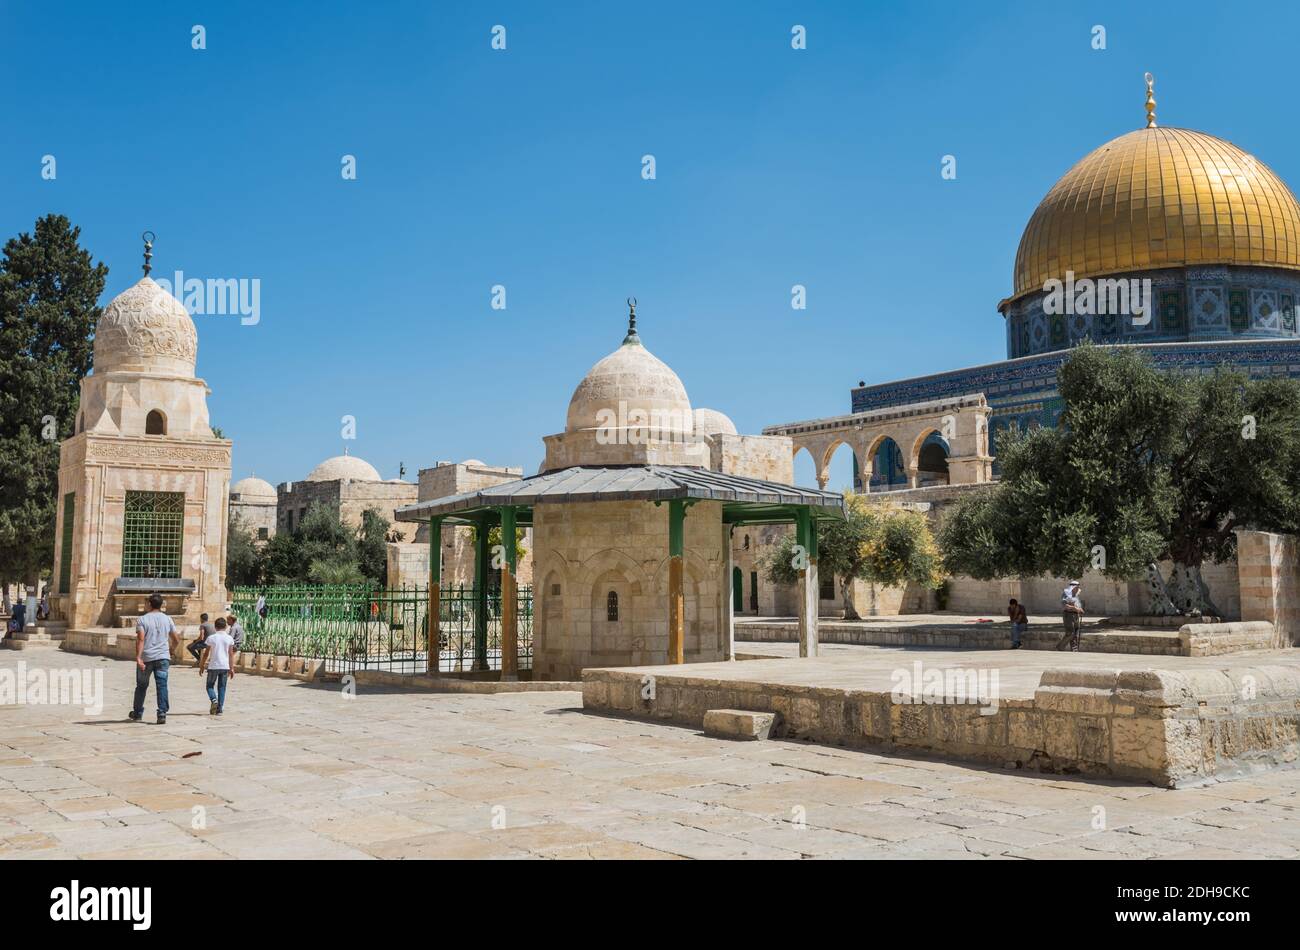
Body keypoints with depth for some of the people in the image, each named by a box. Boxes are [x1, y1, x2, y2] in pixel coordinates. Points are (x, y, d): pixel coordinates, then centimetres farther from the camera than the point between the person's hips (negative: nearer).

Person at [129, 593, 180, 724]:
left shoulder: (142, 619, -2)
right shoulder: (167, 619, 8)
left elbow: (141, 639, -15)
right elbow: (177, 639, 11)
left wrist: (138, 657, -19)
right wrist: (171, 650, 30)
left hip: (146, 658, -1)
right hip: (163, 657, 1)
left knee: (141, 685, 13)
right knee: (162, 685, -2)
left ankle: (137, 714, 26)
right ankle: (162, 714, -12)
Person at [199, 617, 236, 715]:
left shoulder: (211, 638, -4)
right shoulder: (229, 638, 0)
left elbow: (206, 653, 0)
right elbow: (231, 654, 0)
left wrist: (202, 666, 10)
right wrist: (232, 668, 5)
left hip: (213, 666, -2)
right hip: (225, 666, 2)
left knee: (210, 686, 12)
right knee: (222, 688, 9)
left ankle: (214, 699, -16)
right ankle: (220, 709, 6)